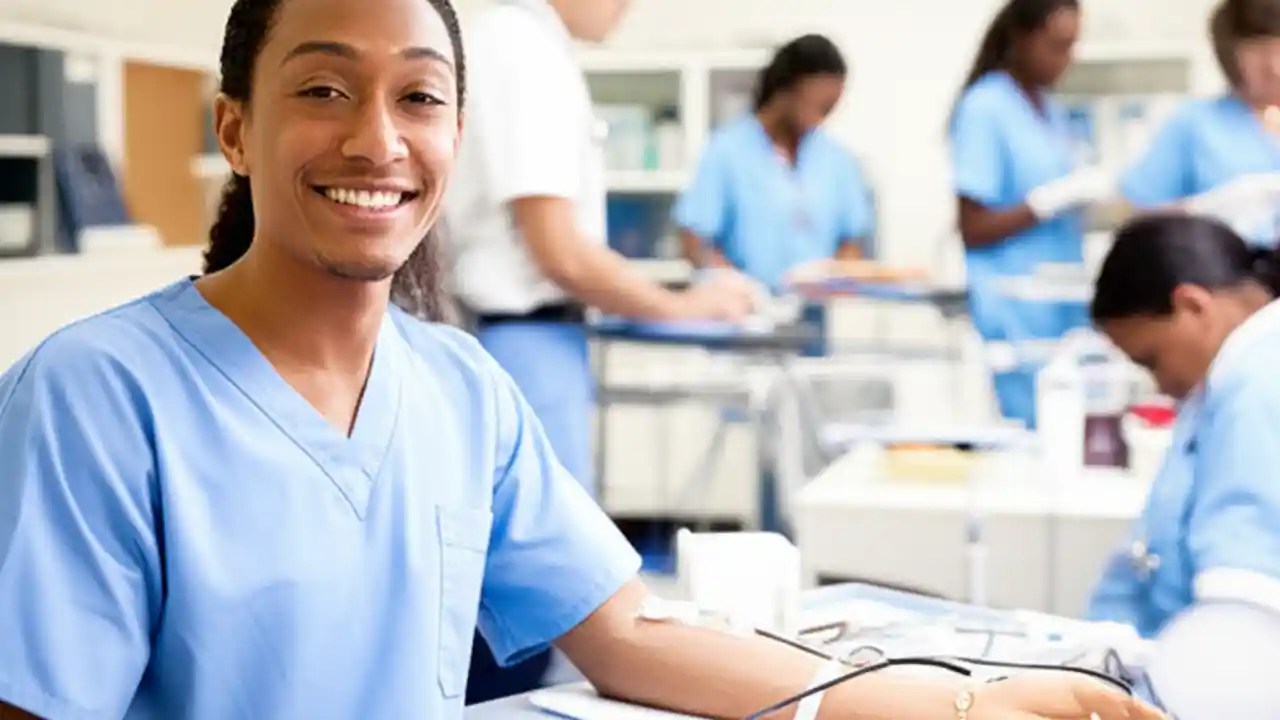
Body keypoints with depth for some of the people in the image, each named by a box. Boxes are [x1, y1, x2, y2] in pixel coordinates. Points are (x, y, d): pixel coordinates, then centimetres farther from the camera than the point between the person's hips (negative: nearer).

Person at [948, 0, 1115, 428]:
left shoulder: (1050, 110, 14)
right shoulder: (984, 108, -10)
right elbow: (974, 229, -12)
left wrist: (1081, 197, -1)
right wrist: (1057, 198, -19)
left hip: (1064, 312, 8)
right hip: (1017, 320, -7)